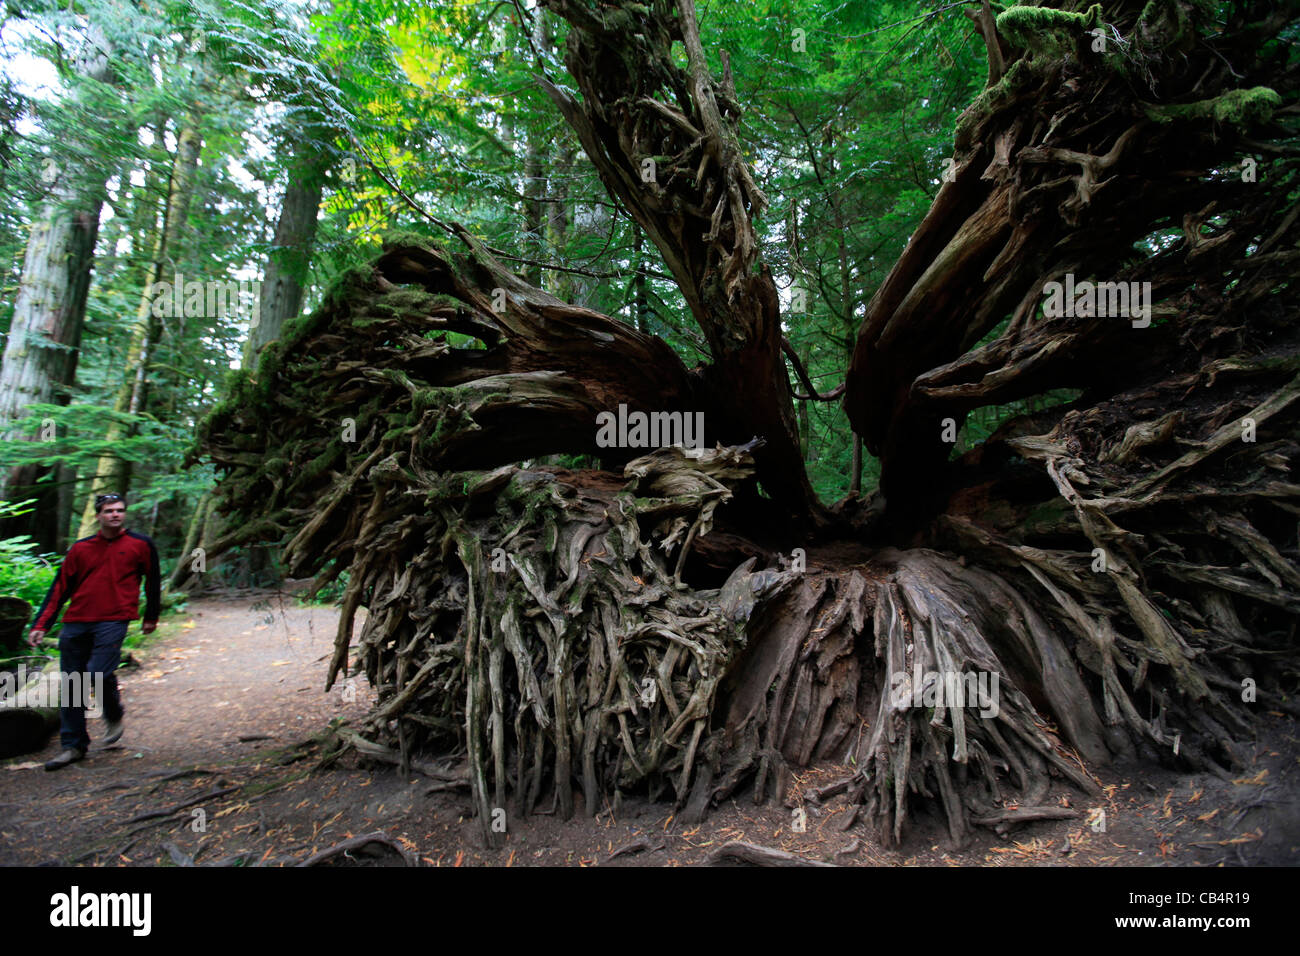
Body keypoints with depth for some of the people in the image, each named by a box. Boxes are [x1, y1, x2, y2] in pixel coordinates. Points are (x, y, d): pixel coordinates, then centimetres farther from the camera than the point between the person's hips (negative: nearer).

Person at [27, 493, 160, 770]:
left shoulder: (140, 545, 4)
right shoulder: (81, 548, 11)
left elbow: (152, 580, 11)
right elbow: (60, 588, 12)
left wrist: (151, 617, 14)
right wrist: (41, 625, 5)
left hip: (113, 620, -4)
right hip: (76, 623, 4)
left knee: (98, 674, -18)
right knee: (71, 684, 5)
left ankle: (114, 716, 13)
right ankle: (74, 745, 17)